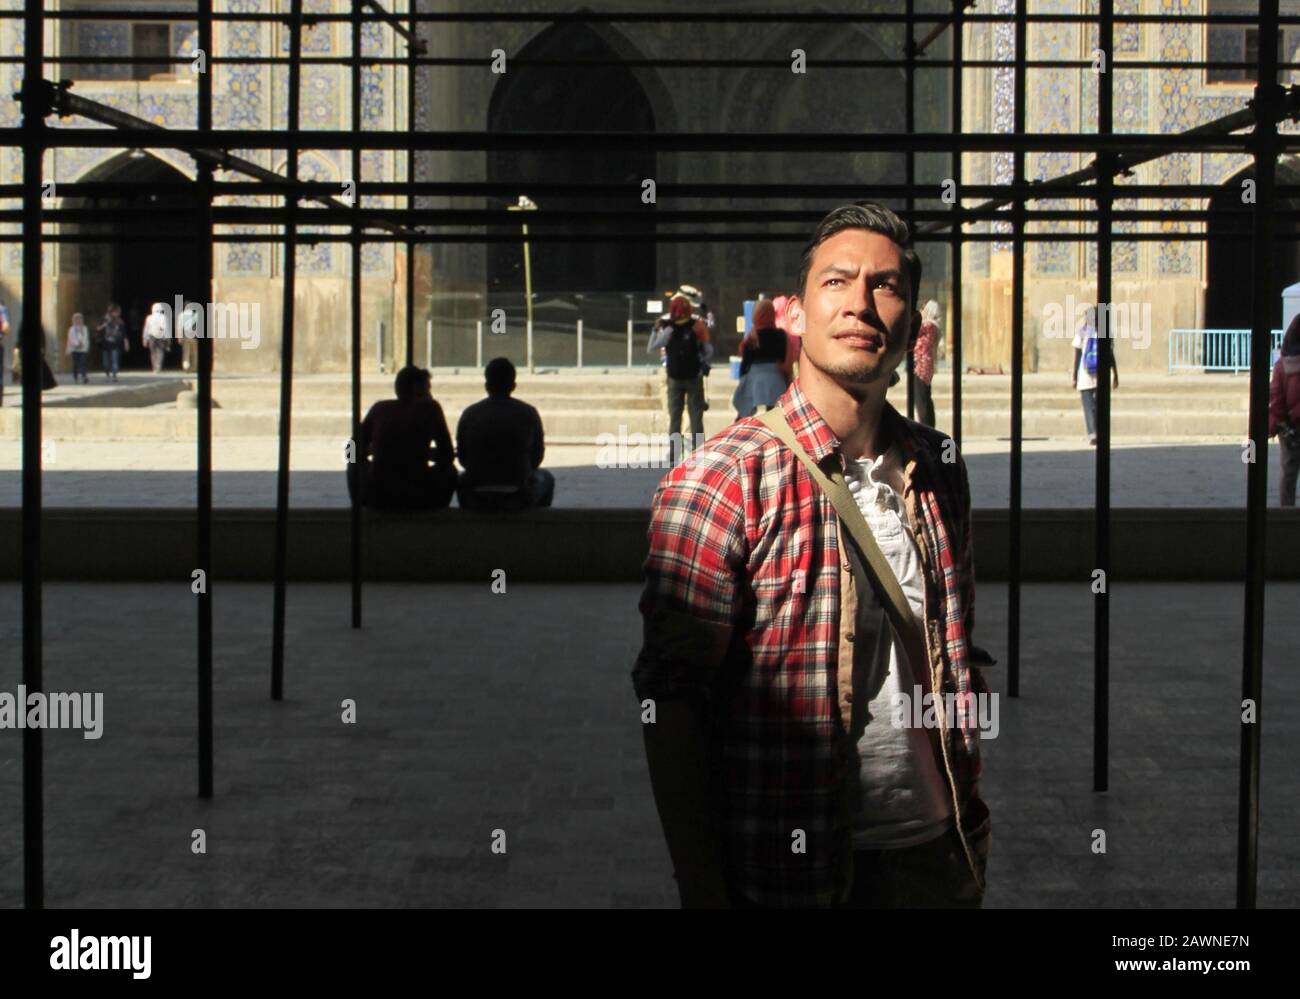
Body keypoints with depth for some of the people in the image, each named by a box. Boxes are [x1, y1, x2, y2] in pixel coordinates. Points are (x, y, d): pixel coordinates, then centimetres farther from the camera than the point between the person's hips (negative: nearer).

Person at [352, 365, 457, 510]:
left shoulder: (379, 407, 8)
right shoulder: (430, 407, 3)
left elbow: (357, 449, 17)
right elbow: (447, 454, 9)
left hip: (376, 499, 2)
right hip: (417, 500, -2)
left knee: (356, 464, 32)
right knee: (449, 470, 28)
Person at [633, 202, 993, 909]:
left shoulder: (939, 473, 5)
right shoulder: (721, 479, -13)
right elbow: (670, 699, -15)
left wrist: (974, 818, 7)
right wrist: (701, 890, -18)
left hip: (935, 856, 5)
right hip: (789, 874, -5)